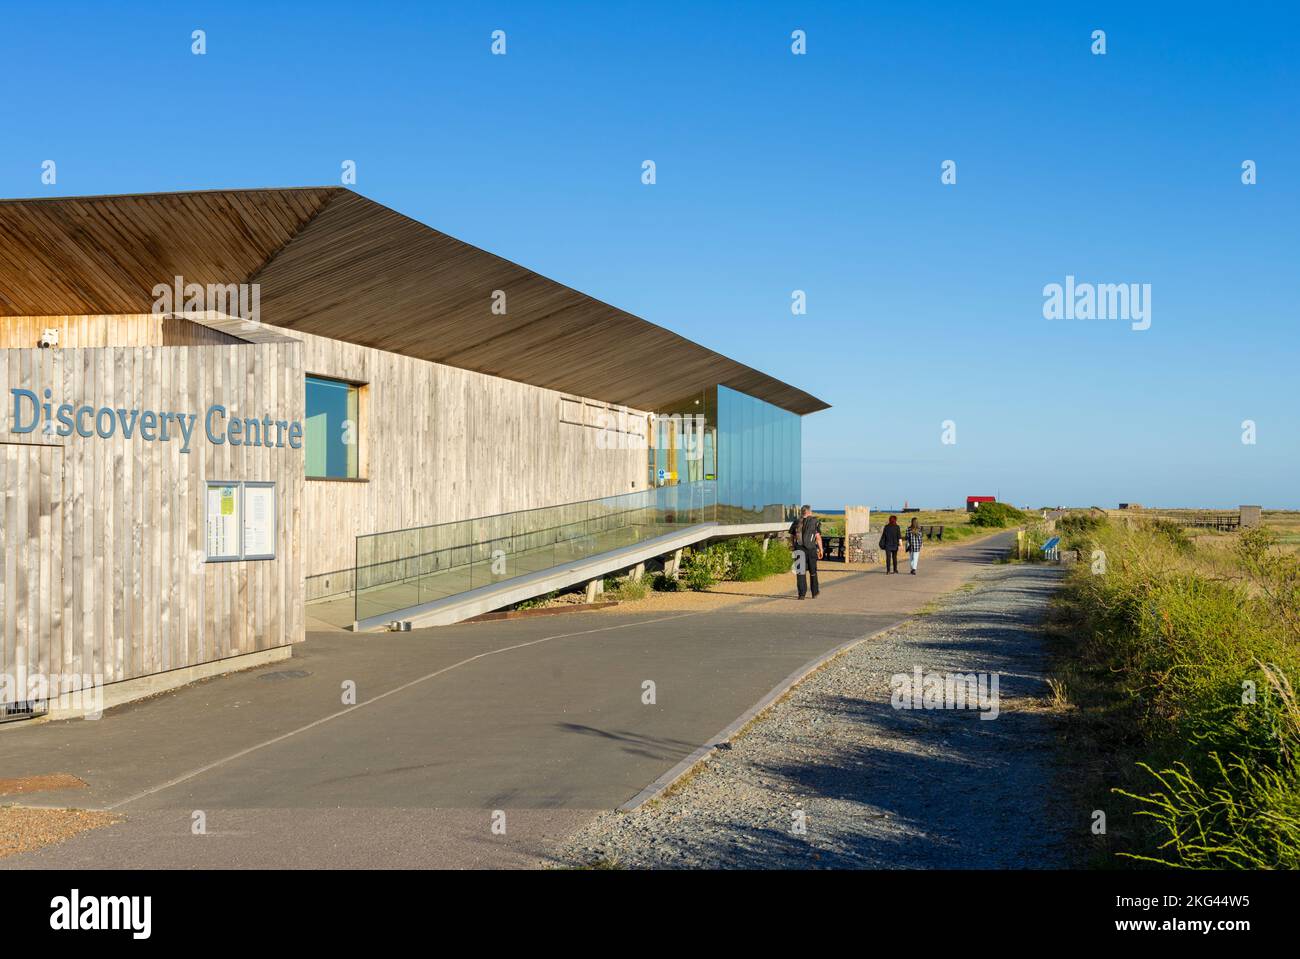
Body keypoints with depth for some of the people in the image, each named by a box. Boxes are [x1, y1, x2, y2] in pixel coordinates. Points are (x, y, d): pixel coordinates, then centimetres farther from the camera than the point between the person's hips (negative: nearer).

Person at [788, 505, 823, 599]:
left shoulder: (796, 523, 8)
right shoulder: (815, 522, -1)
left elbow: (791, 537, 9)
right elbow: (818, 537, -6)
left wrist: (792, 547, 18)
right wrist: (820, 549, -2)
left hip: (799, 550, 1)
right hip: (811, 549, -1)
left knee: (800, 572, 2)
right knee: (813, 572, 13)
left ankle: (801, 594, -7)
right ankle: (815, 593, 24)